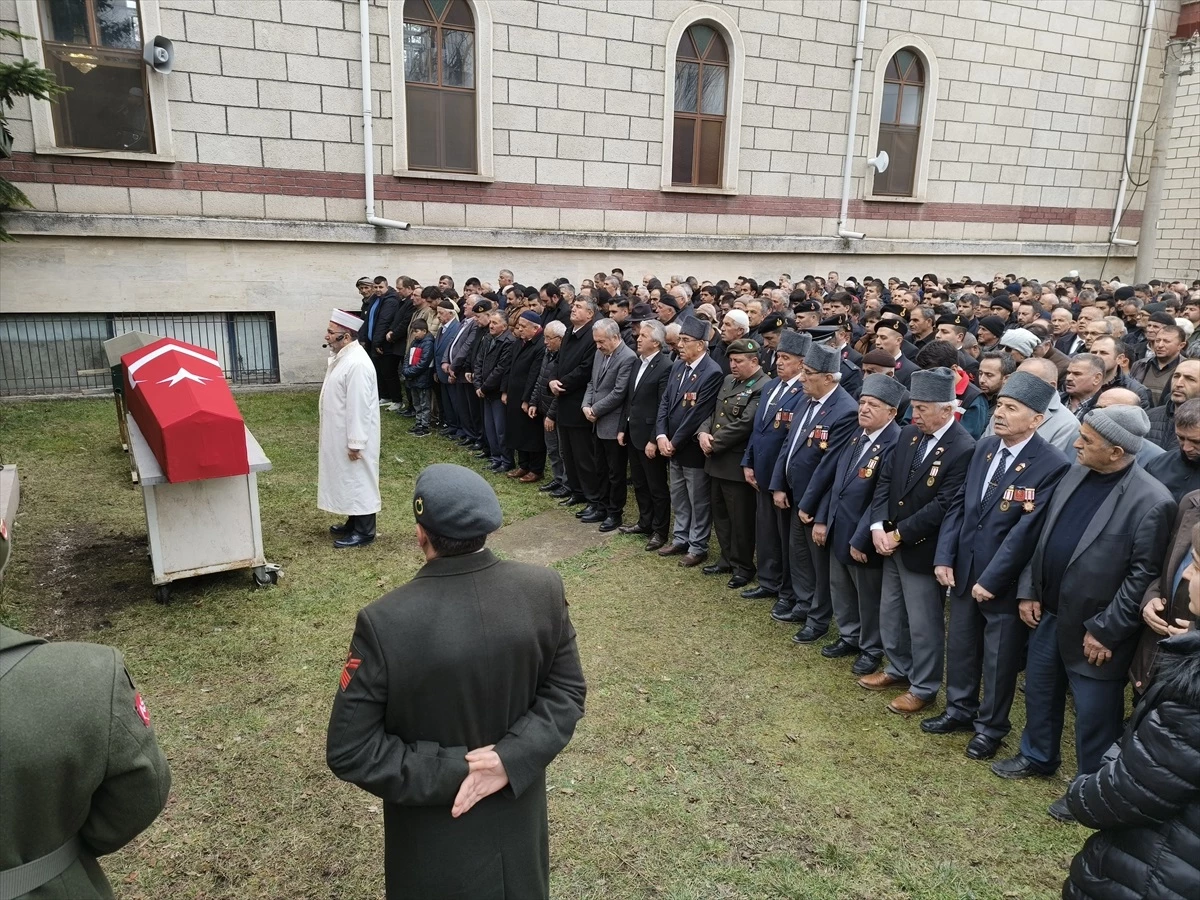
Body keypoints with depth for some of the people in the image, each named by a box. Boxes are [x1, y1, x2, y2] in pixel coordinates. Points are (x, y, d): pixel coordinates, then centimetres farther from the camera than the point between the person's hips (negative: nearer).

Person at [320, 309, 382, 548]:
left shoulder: (357, 363, -25)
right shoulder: (342, 356, 7)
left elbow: (359, 407, -25)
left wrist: (355, 443, -23)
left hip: (352, 438, -10)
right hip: (341, 434, 10)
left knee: (359, 482, 2)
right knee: (349, 480, 19)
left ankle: (364, 532, 13)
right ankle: (353, 523, 32)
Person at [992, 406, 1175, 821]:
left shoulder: (1151, 501, -21)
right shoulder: (1075, 474, -1)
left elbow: (1143, 575, -18)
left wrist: (1104, 631, -15)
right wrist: (1028, 590, 5)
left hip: (1093, 628, -7)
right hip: (1050, 613, 7)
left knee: (1093, 713, 11)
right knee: (1039, 689, 22)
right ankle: (1038, 756, 45)